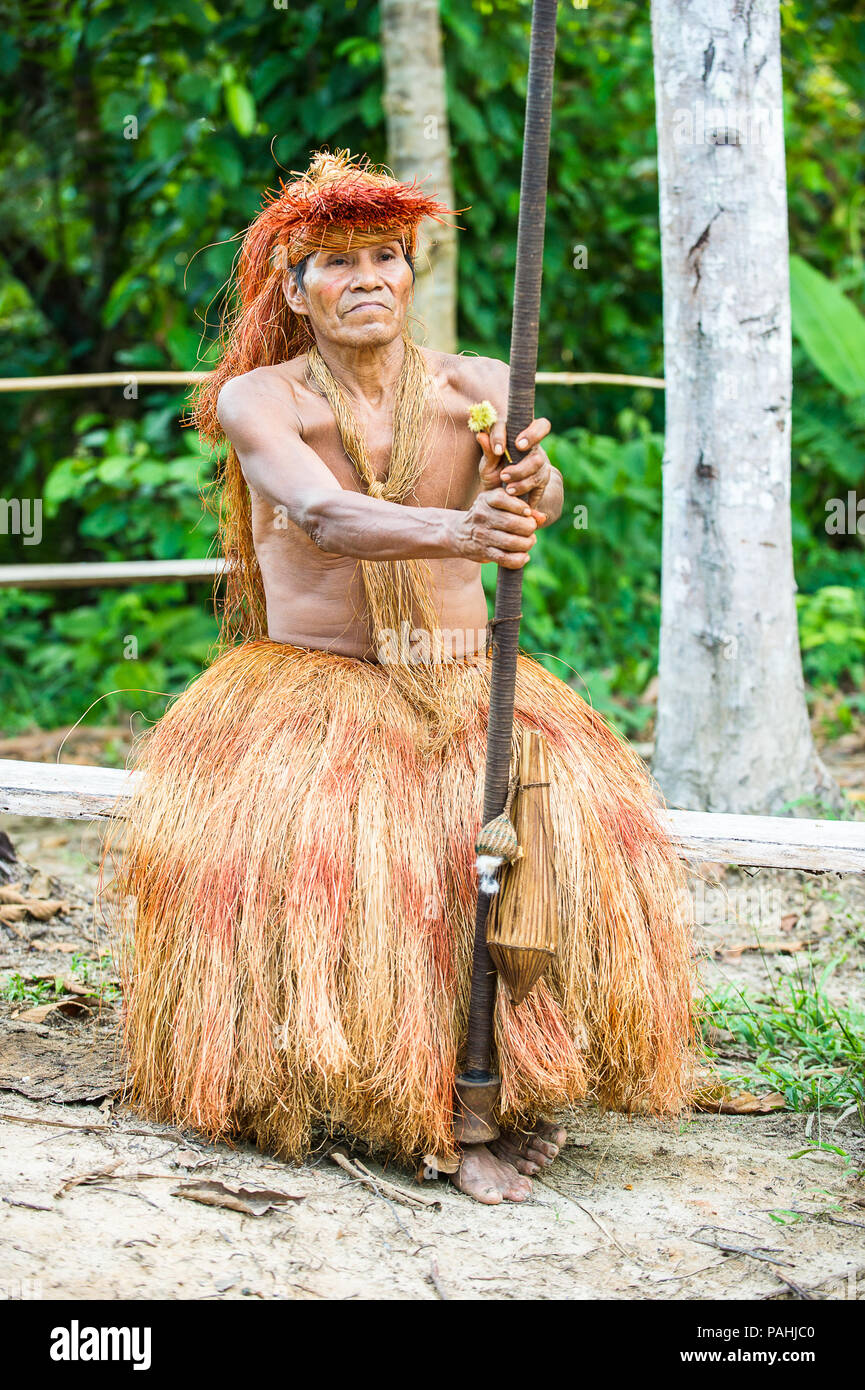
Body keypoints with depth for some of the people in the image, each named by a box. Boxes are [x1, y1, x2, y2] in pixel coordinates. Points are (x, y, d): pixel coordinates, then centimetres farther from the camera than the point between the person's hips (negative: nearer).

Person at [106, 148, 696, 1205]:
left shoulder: (479, 389, 0)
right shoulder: (256, 400, -5)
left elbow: (538, 500, -20)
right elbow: (323, 514, -25)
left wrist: (530, 484, -46)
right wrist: (456, 531, -45)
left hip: (463, 686, 1)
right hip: (304, 687, -1)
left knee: (549, 833, -25)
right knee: (264, 843, -29)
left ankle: (514, 1098, -11)